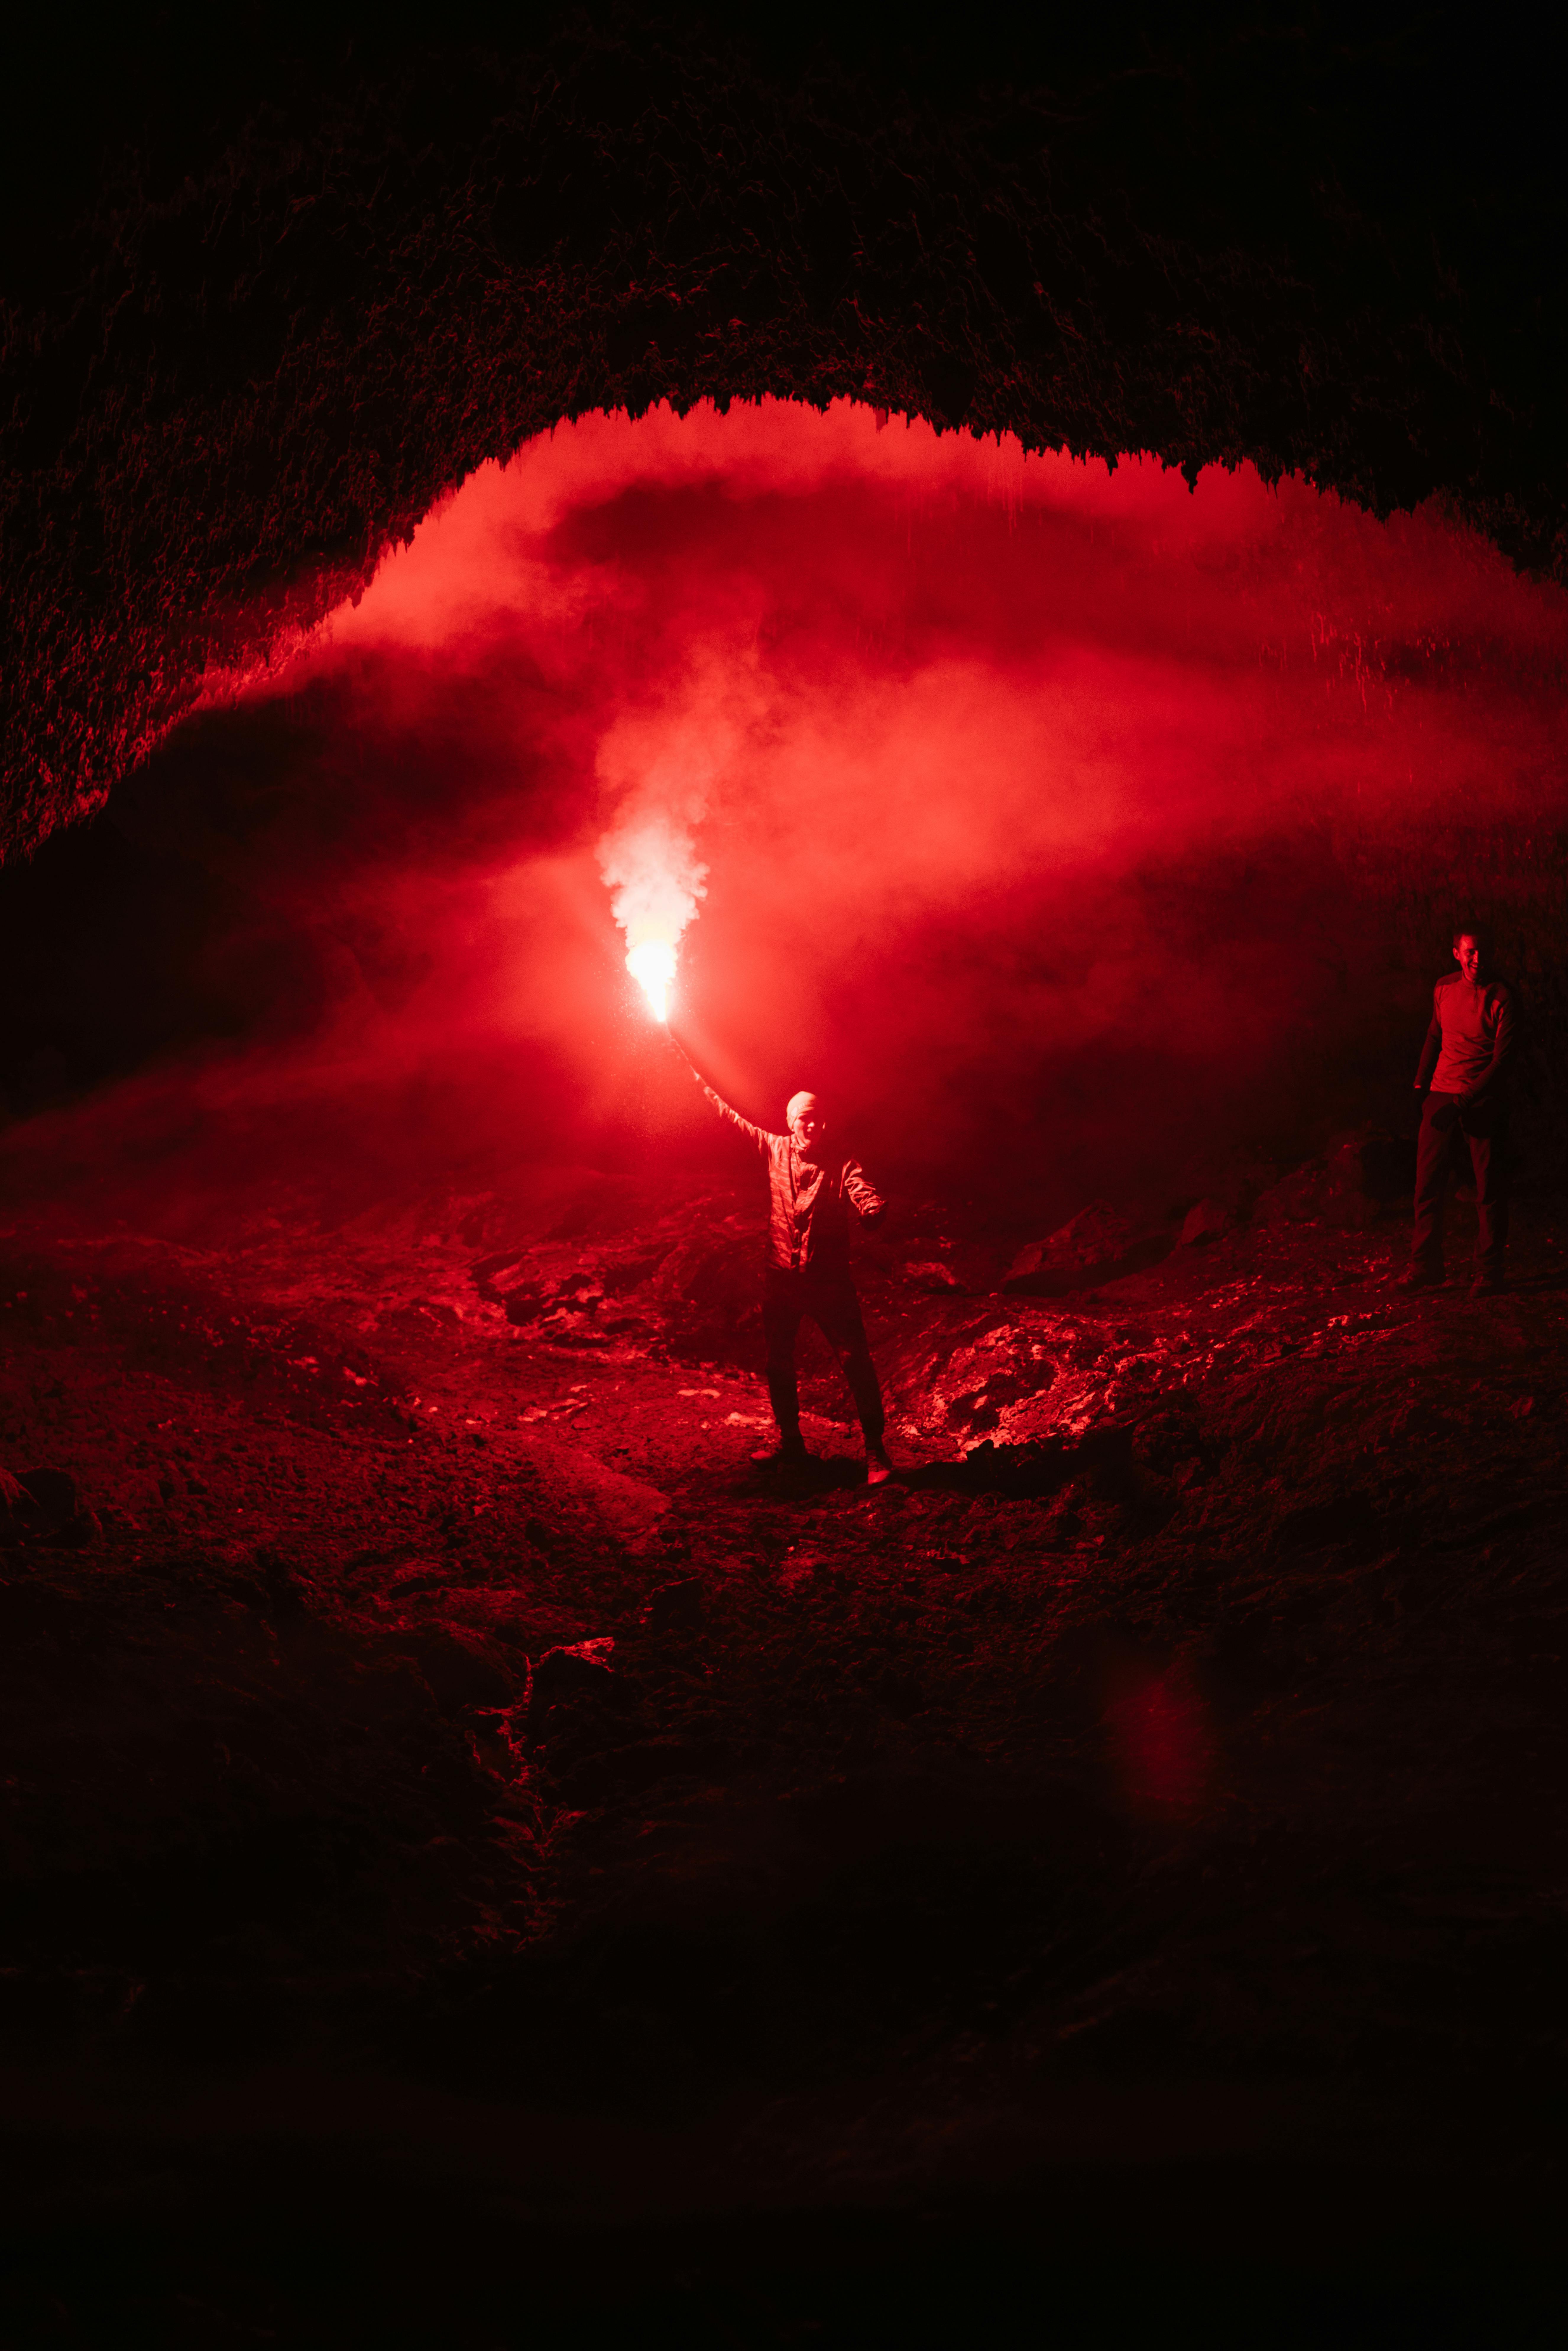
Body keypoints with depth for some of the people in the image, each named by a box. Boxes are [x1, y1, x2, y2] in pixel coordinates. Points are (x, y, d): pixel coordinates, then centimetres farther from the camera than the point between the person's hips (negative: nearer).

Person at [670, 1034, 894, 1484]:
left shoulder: (842, 1167, -6)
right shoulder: (775, 1150, 3)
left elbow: (868, 1198, -21)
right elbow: (731, 1117, 8)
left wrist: (873, 1211, -47)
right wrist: (695, 1073, 7)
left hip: (829, 1281, -4)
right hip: (782, 1278, 4)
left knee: (856, 1362, -10)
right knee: (778, 1364, 14)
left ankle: (876, 1452, -5)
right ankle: (791, 1443, 32)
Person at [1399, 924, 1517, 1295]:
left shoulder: (1501, 996, -9)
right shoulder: (1444, 989, 8)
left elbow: (1503, 1056, -12)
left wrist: (1469, 1098, -18)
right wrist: (1421, 1081, 14)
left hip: (1485, 1101, -4)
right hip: (1443, 1096, 5)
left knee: (1490, 1188, -1)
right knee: (1428, 1182, 2)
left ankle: (1490, 1272, 7)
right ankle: (1425, 1267, 10)